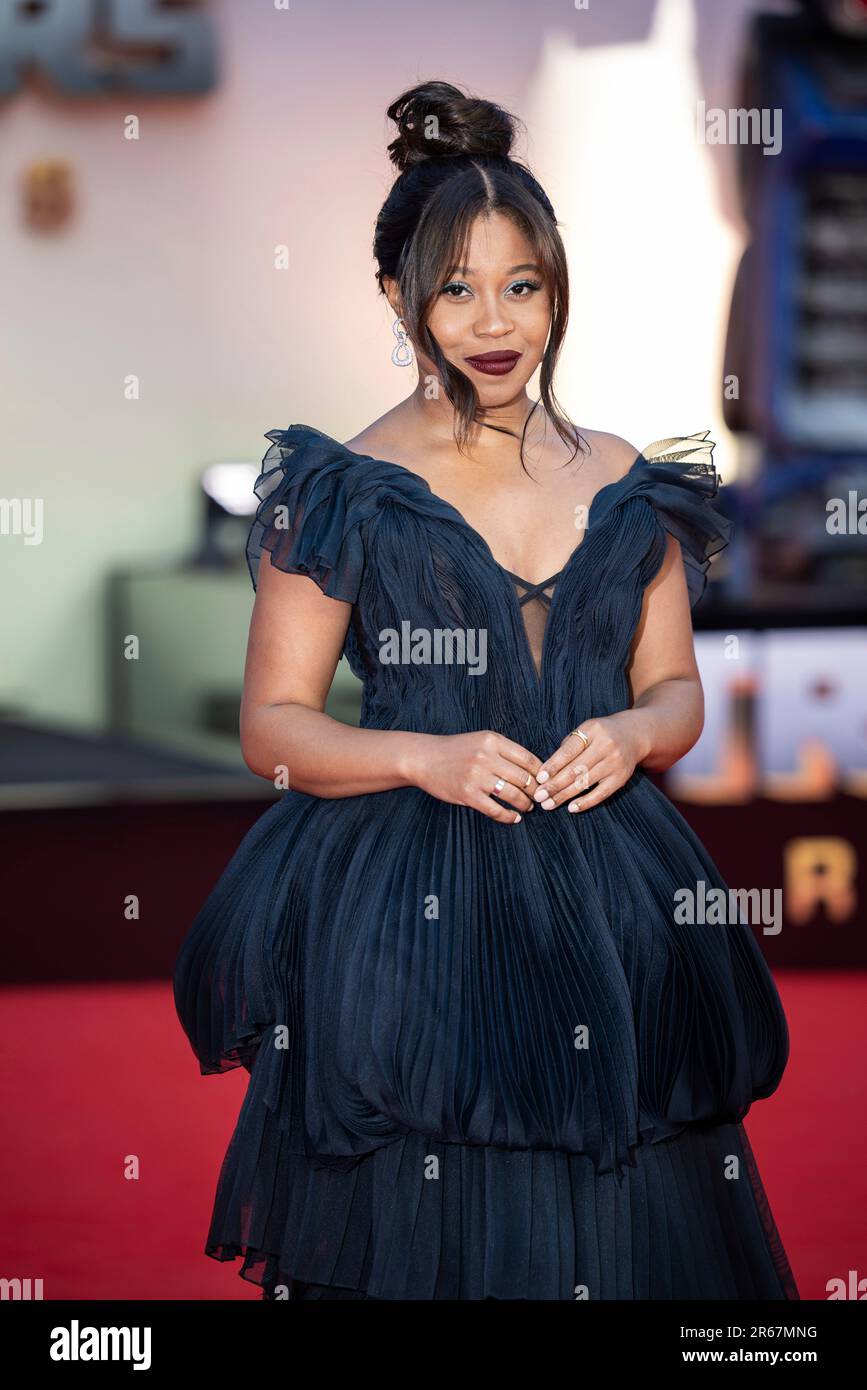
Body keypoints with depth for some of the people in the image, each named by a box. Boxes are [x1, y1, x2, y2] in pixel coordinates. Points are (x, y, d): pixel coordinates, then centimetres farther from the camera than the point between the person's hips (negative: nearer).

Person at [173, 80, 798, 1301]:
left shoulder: (624, 488, 8)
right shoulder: (345, 494, -3)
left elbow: (677, 691, 14)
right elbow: (272, 727, -2)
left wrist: (633, 734, -8)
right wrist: (429, 758, -17)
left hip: (606, 912, 3)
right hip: (403, 913, -3)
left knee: (617, 1225, 5)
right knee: (425, 1233, 0)